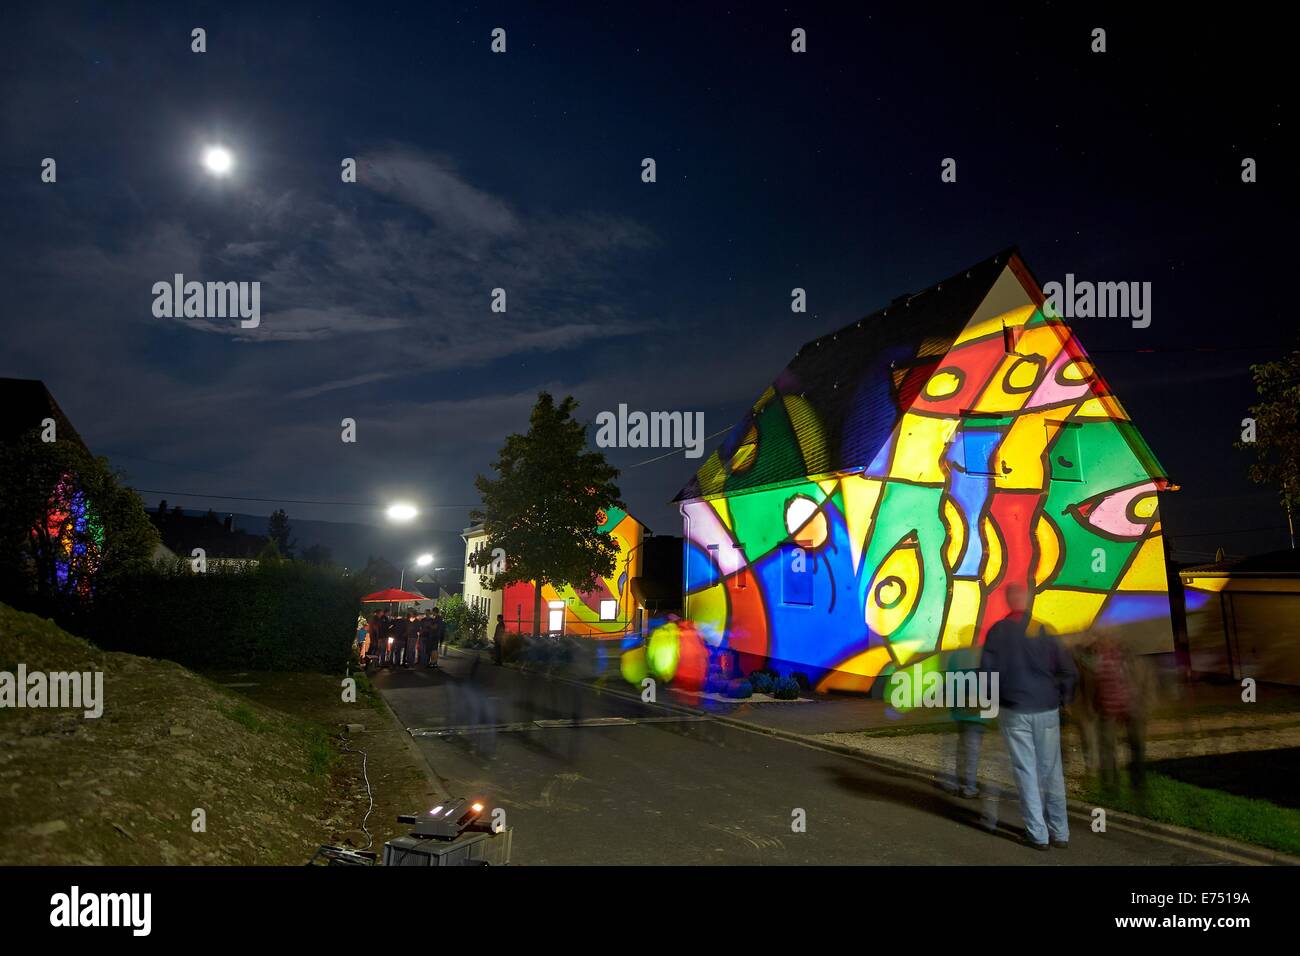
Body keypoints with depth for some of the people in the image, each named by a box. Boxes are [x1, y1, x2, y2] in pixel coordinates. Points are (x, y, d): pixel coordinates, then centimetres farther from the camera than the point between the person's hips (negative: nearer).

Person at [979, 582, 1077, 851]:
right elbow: (1068, 671, -2)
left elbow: (986, 671, -6)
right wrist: (1062, 699, 12)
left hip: (1014, 711, -1)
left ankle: (1037, 834, 6)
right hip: (1047, 710, 2)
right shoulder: (1044, 630, -2)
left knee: (1026, 771, 4)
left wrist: (994, 699, 11)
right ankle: (1060, 833, 15)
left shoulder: (997, 631, -5)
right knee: (1052, 771, 10)